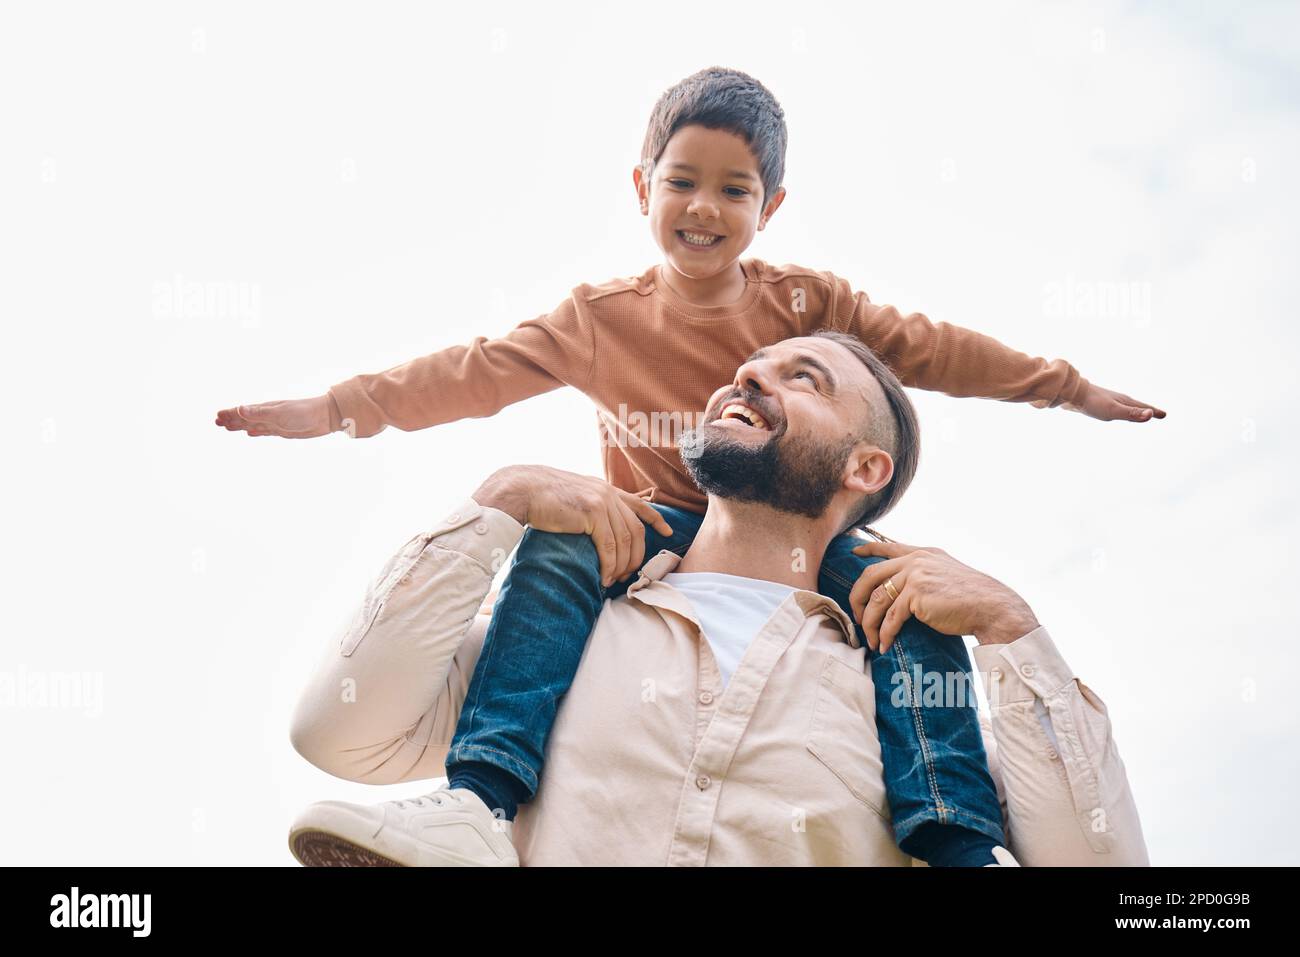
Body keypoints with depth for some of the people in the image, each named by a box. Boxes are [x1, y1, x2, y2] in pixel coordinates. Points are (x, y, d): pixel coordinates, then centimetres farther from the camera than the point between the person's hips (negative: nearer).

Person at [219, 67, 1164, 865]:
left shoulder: (807, 303, 2)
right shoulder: (601, 318, 1)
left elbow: (929, 350, 5)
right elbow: (477, 372, -2)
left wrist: (1069, 387, 6)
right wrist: (335, 408, -10)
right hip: (657, 530, 0)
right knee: (555, 550, -29)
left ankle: (950, 835, -25)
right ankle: (480, 797, -39)